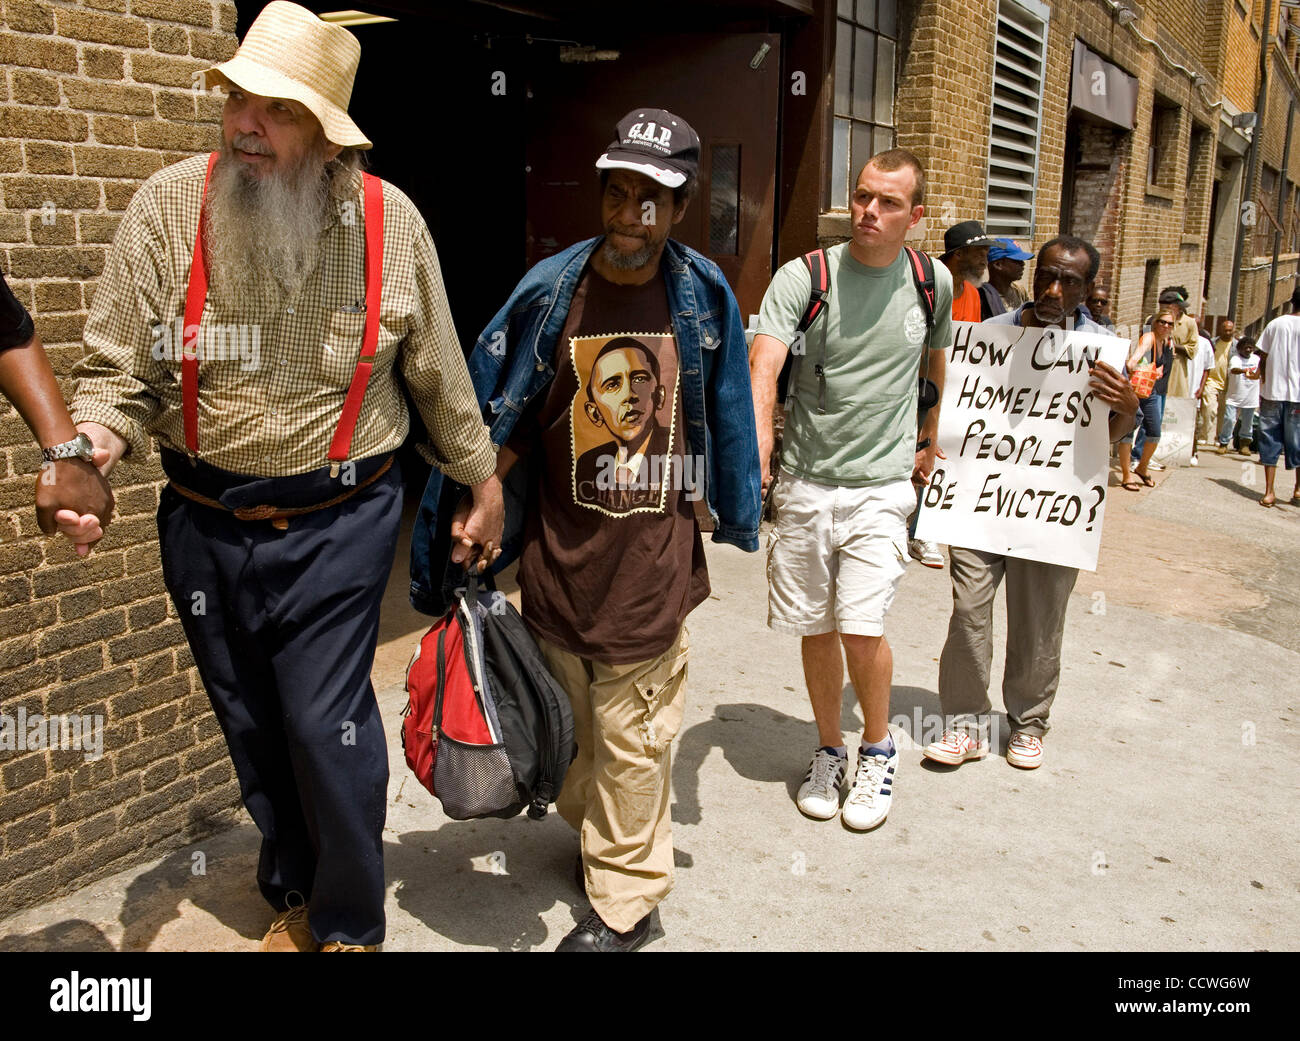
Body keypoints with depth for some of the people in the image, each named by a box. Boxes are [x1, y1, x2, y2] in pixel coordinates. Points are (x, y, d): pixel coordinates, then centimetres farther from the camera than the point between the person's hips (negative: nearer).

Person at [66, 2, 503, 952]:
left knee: (327, 724, -3)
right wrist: (91, 444, -24)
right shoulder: (168, 207, -8)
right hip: (207, 523, 3)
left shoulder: (389, 221, -6)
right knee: (254, 728, 15)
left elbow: (439, 372, 4)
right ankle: (295, 897, 41)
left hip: (340, 522, -2)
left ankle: (351, 925, 24)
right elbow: (117, 366, -3)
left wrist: (482, 480, 11)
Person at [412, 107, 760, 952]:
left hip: (654, 555, -1)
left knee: (631, 736, 8)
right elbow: (501, 420, -2)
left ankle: (624, 898, 24)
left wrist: (732, 511, 16)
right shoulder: (550, 291, -7)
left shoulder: (704, 295, -4)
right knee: (571, 717, 18)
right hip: (559, 547, 1)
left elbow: (726, 411, 9)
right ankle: (593, 828, 45)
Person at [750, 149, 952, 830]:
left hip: (882, 485, 0)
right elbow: (762, 371, -21)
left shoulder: (933, 284, 2)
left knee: (861, 628, -10)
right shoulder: (802, 278, -8)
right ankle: (829, 751, 31)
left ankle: (877, 749, 17)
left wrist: (928, 447, 27)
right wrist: (753, 464, -36)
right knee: (816, 629, 9)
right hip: (804, 481, 0)